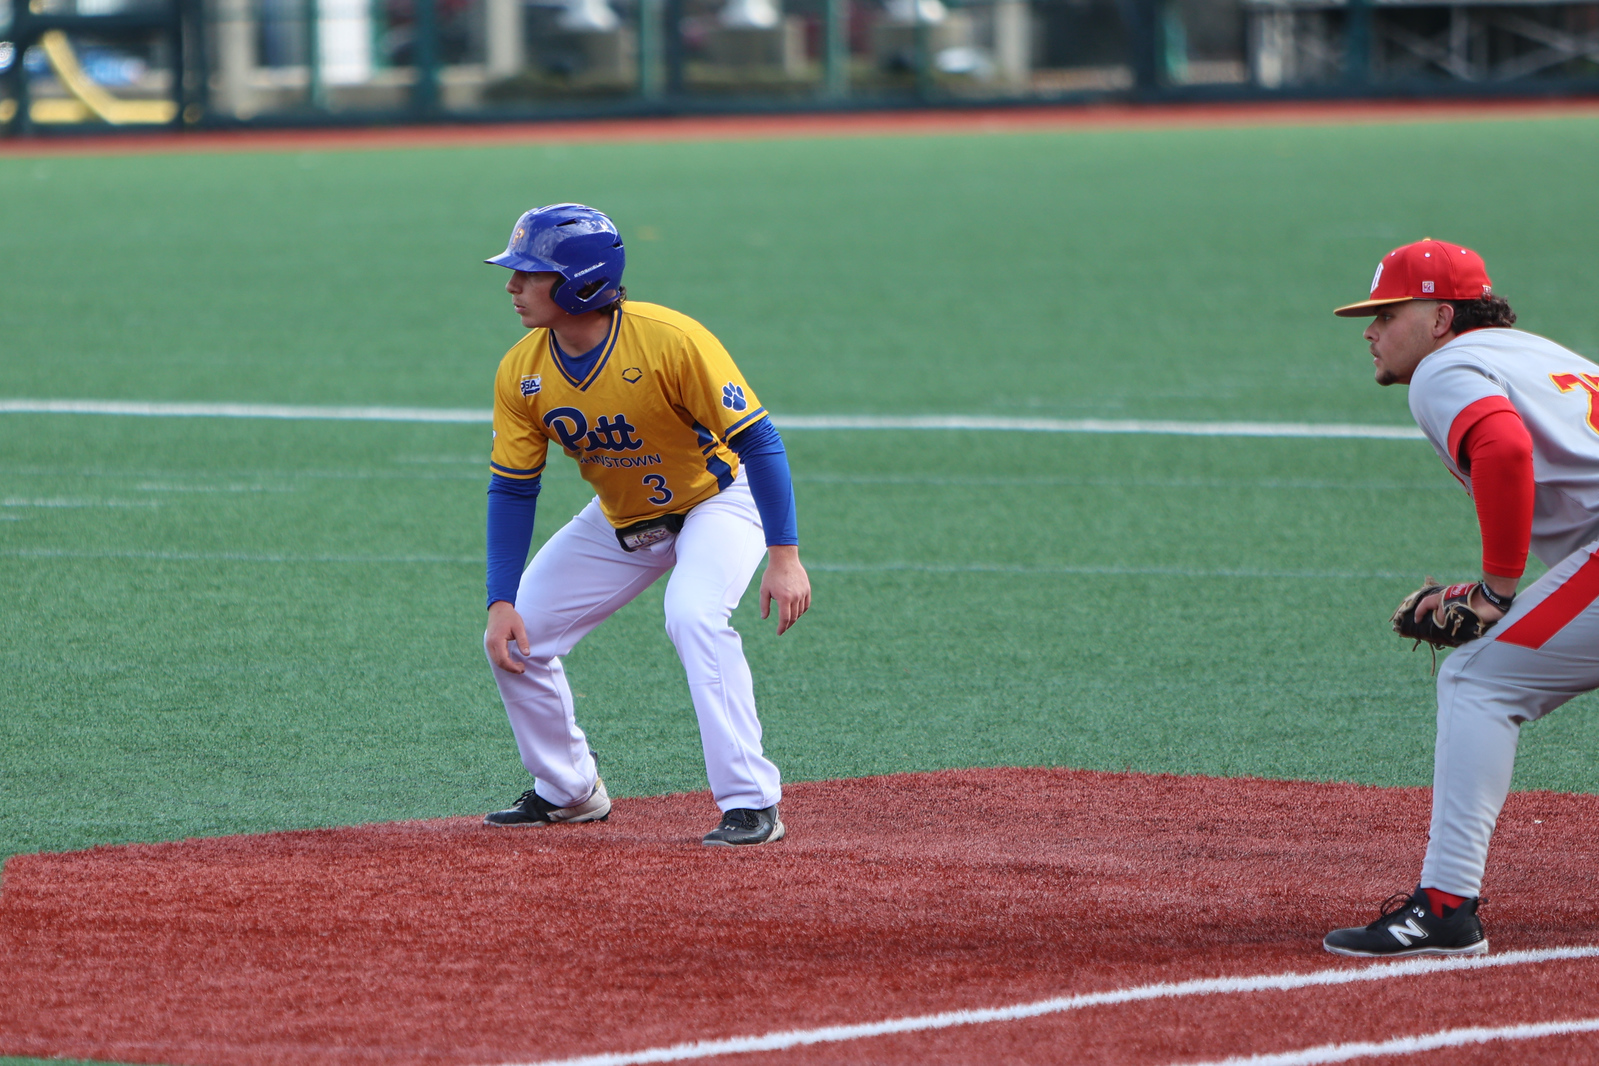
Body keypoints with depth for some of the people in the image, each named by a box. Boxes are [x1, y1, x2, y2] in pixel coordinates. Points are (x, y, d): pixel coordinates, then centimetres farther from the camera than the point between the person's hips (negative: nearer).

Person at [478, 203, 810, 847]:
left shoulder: (671, 341, -31)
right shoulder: (522, 372, -15)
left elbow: (757, 440, -27)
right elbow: (512, 490, -7)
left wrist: (783, 556, -33)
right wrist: (501, 601, -16)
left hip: (717, 499, -6)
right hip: (620, 522, 6)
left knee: (692, 615, -34)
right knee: (513, 638, -1)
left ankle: (751, 805, -27)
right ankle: (568, 791, 20)